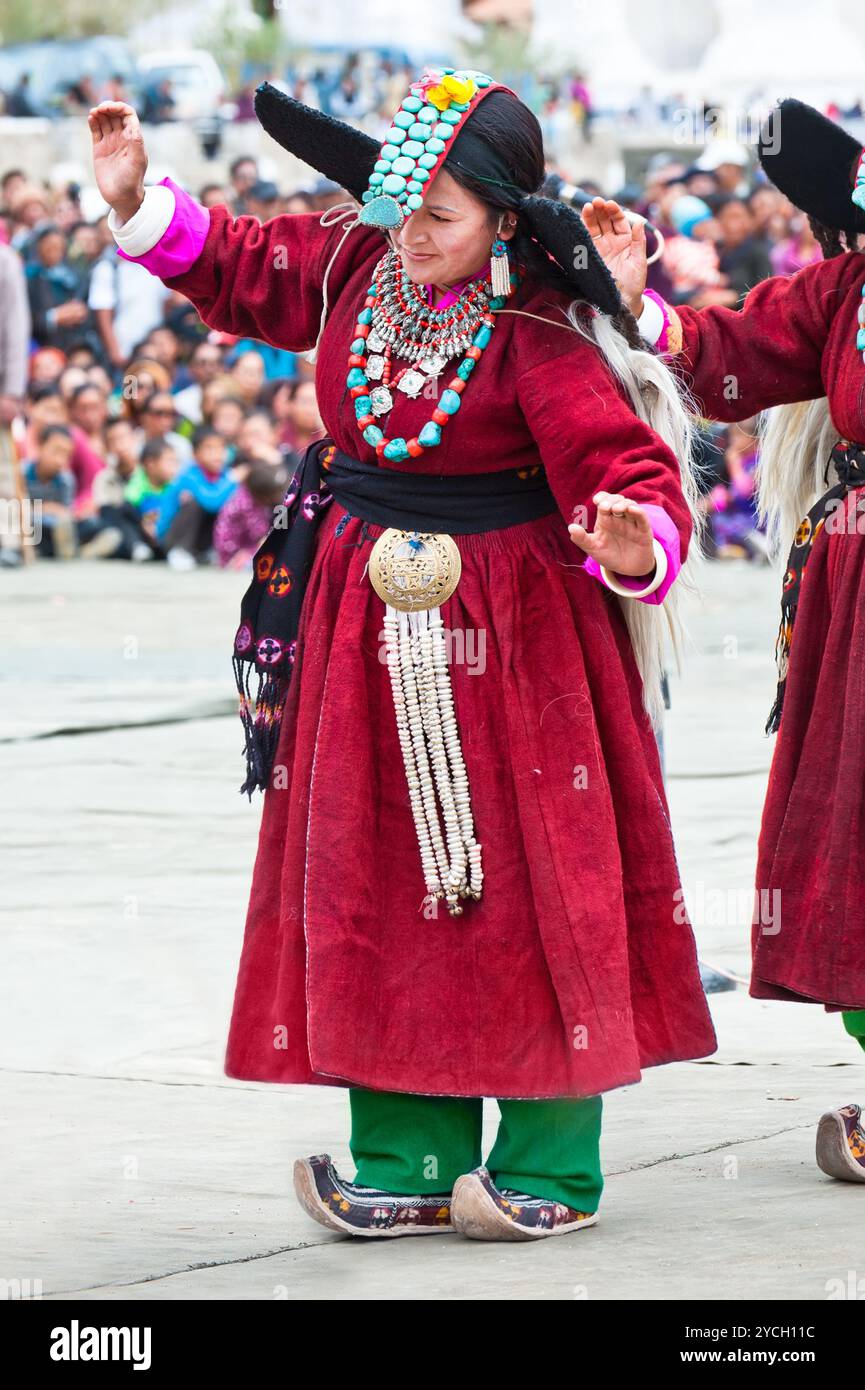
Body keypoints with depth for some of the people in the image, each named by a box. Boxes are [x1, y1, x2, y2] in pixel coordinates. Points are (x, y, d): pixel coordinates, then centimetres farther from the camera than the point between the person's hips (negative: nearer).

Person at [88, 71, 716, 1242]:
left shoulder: (539, 335, -19)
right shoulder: (358, 268, 0)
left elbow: (622, 462, -25)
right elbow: (242, 269, 18)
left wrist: (639, 542, -45)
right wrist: (142, 204, 8)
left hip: (507, 635, -7)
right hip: (368, 625, 7)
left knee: (521, 883, -1)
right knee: (383, 885, 8)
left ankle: (554, 1166, 9)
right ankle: (415, 1158, 15)